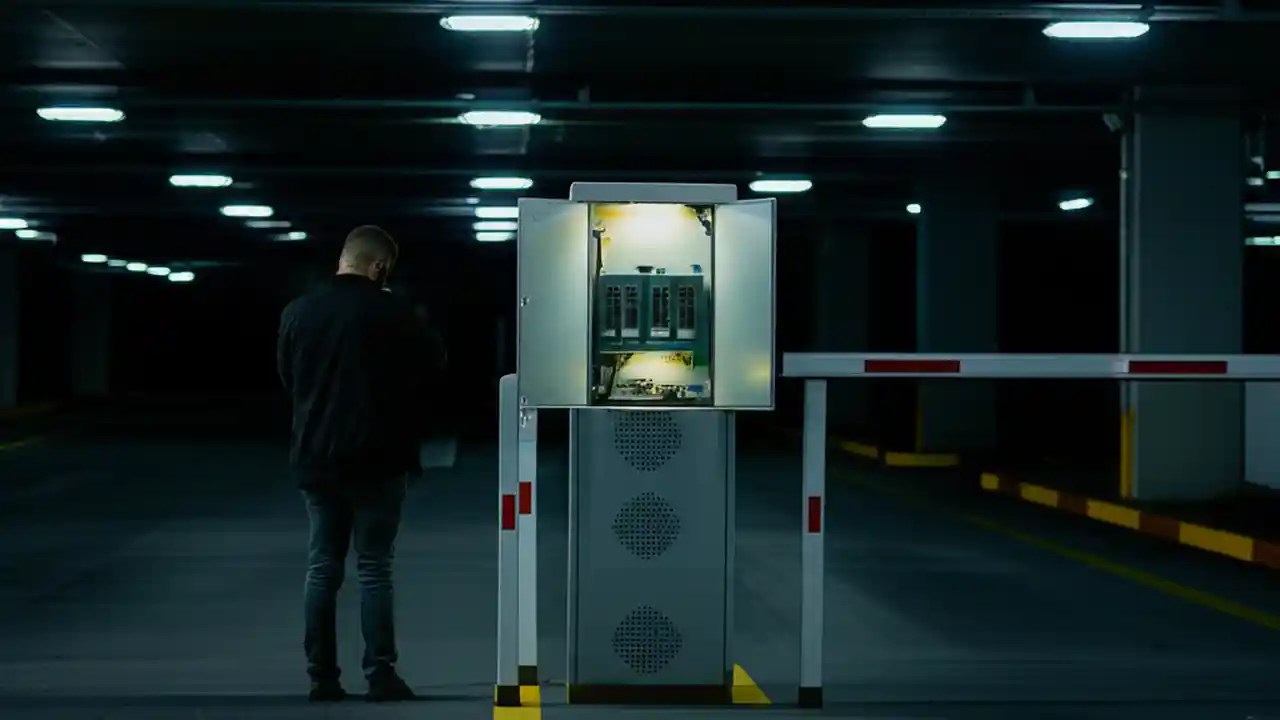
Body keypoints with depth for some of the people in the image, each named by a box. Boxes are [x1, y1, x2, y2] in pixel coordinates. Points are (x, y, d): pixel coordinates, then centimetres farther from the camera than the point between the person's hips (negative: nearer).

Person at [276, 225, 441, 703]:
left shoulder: (297, 312, 2)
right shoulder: (391, 314, -12)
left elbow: (286, 378, 11)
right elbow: (427, 373, -2)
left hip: (315, 458, 4)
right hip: (376, 460, -4)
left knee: (322, 567, 9)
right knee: (374, 569, 2)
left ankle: (322, 677, 9)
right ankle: (380, 675, 1)